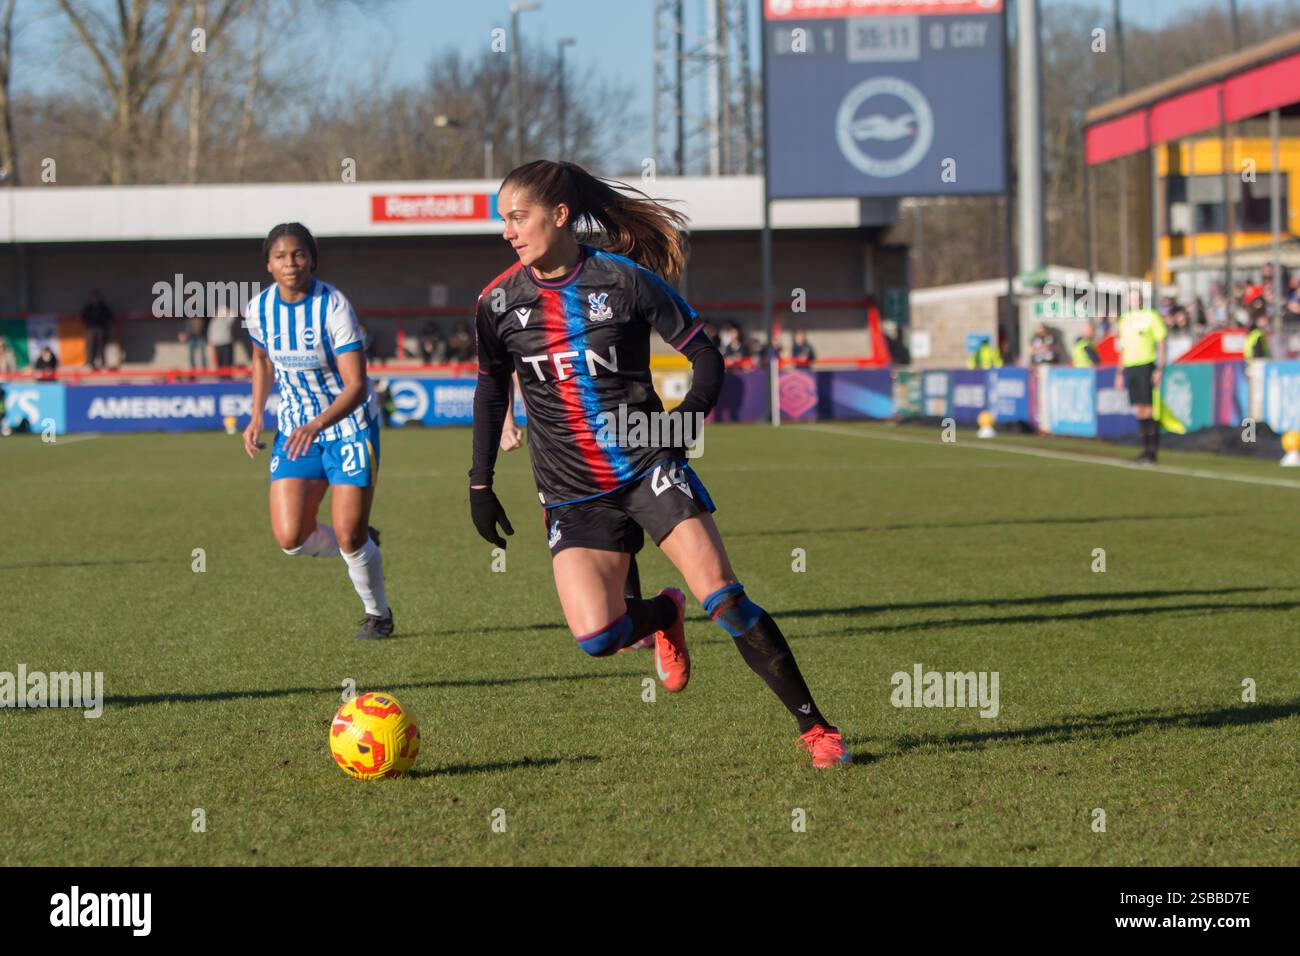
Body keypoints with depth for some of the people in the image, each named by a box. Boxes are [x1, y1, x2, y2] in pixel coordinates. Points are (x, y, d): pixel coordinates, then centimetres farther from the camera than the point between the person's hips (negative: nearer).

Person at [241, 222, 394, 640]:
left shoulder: (333, 306, -21)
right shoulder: (260, 309, -6)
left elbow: (357, 387, -25)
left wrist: (317, 425, -40)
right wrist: (256, 417, 8)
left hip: (349, 428, -4)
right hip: (295, 430, 4)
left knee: (349, 536, -7)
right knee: (290, 538, -10)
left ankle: (378, 614, 21)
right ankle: (361, 549, 23)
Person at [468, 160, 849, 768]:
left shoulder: (626, 279, -7)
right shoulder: (499, 302, 2)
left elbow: (707, 360, 1)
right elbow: (491, 391, 17)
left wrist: (680, 421, -14)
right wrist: (480, 483, 14)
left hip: (649, 468, -2)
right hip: (572, 496, 2)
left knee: (722, 595, -17)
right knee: (595, 637, -16)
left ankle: (813, 726, -5)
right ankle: (663, 617, 20)